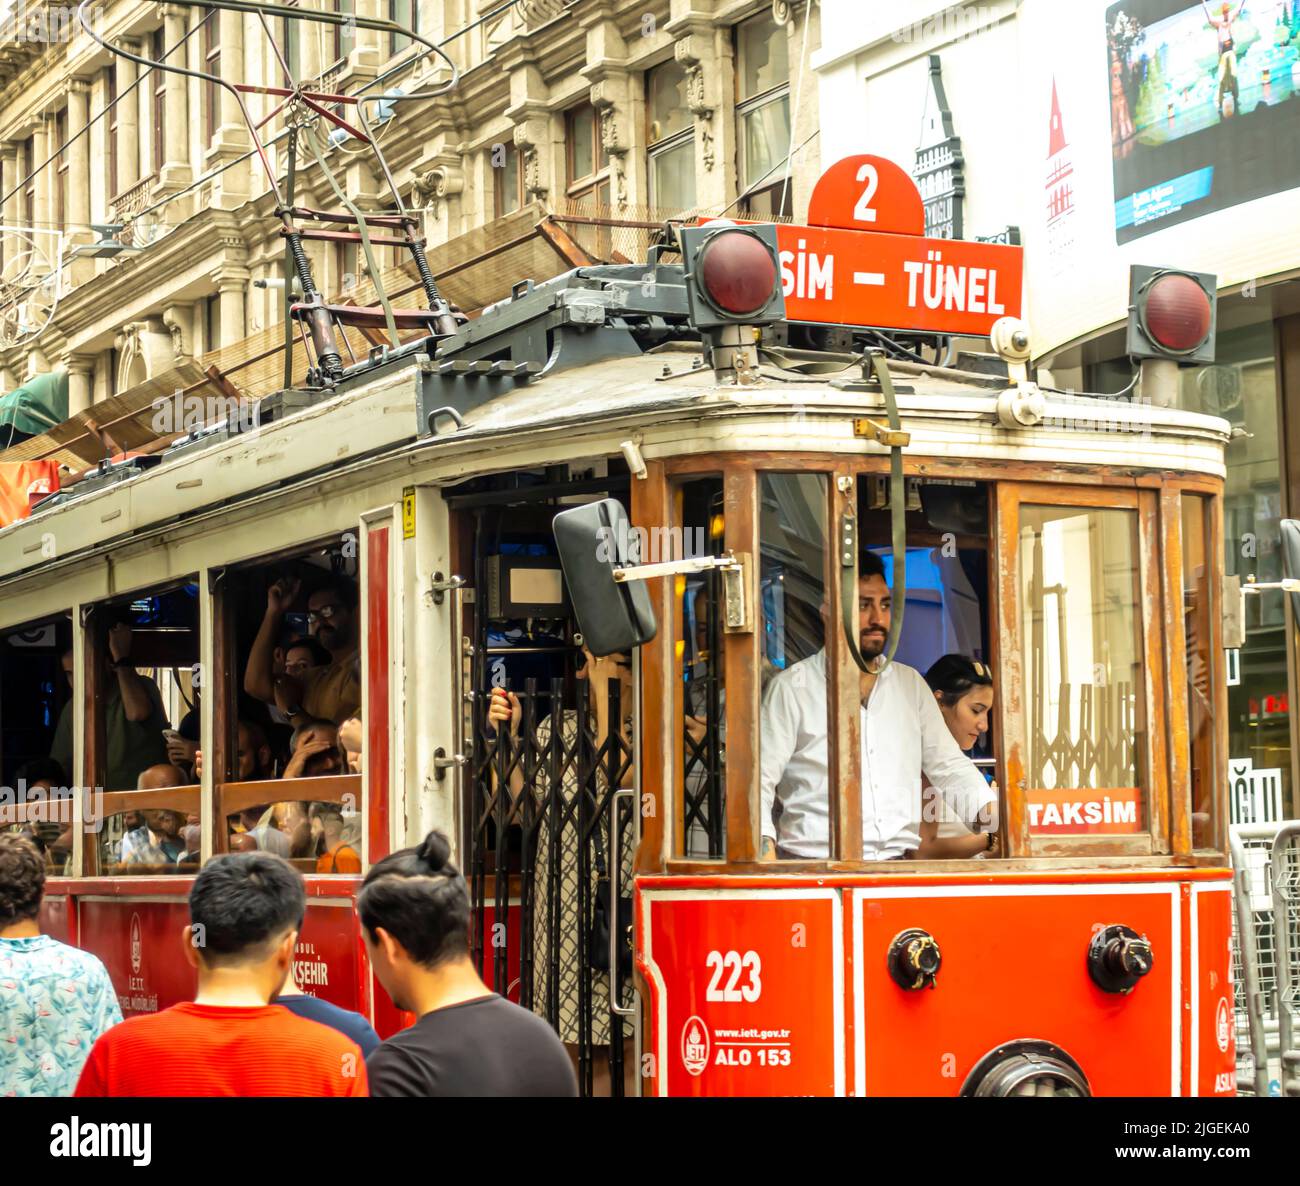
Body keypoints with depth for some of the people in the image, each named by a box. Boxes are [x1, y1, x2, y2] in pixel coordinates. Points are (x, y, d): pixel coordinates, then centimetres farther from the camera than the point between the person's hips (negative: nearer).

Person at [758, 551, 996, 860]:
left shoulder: (911, 684, 18)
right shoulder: (791, 688, 2)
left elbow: (949, 765, 18)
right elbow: (759, 779, -2)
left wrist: (991, 810, -2)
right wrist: (764, 848, -20)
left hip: (897, 861, 5)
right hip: (814, 861, -4)